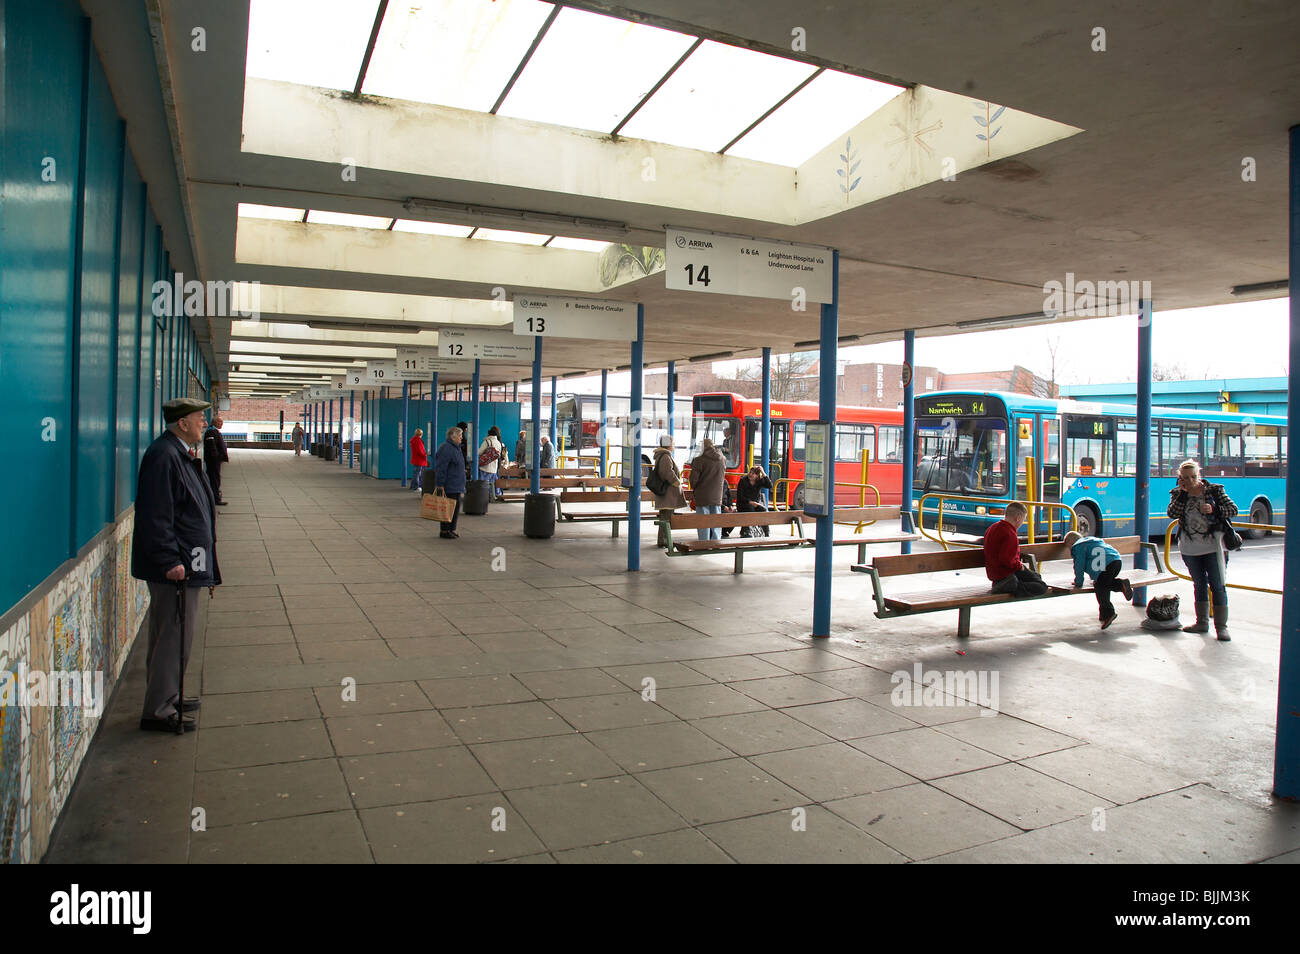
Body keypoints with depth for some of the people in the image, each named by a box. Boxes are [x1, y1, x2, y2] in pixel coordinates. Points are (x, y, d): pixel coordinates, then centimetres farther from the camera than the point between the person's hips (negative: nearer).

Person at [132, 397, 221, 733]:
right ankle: (158, 712, 5)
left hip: (184, 564, 11)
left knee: (172, 636, 19)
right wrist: (170, 561, -24)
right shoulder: (163, 456, -17)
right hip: (175, 566, -11)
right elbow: (156, 516, -22)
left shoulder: (181, 454, 16)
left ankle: (168, 697, 31)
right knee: (175, 638, -4)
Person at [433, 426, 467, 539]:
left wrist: (462, 484, 26)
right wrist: (440, 485, -23)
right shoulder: (446, 448, -15)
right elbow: (441, 468, -20)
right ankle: (444, 531, 1)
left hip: (456, 486, 10)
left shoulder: (457, 448, 17)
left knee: (456, 507, 12)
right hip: (448, 486, -10)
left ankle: (452, 529, 21)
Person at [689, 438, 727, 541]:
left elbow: (693, 479, -11)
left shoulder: (699, 460, -12)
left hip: (703, 498, -4)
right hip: (717, 498, 4)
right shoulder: (722, 460, 5)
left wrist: (694, 487, 8)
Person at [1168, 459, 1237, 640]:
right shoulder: (1178, 494, 4)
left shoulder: (1214, 490, -1)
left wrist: (1213, 510, -17)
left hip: (1213, 546, -3)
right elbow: (1172, 513, -11)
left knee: (1217, 585, -4)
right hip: (1190, 548, 3)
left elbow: (1233, 510, -1)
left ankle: (1221, 626, 2)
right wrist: (1183, 493, -16)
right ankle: (1202, 623, 22)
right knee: (1199, 584, 13)